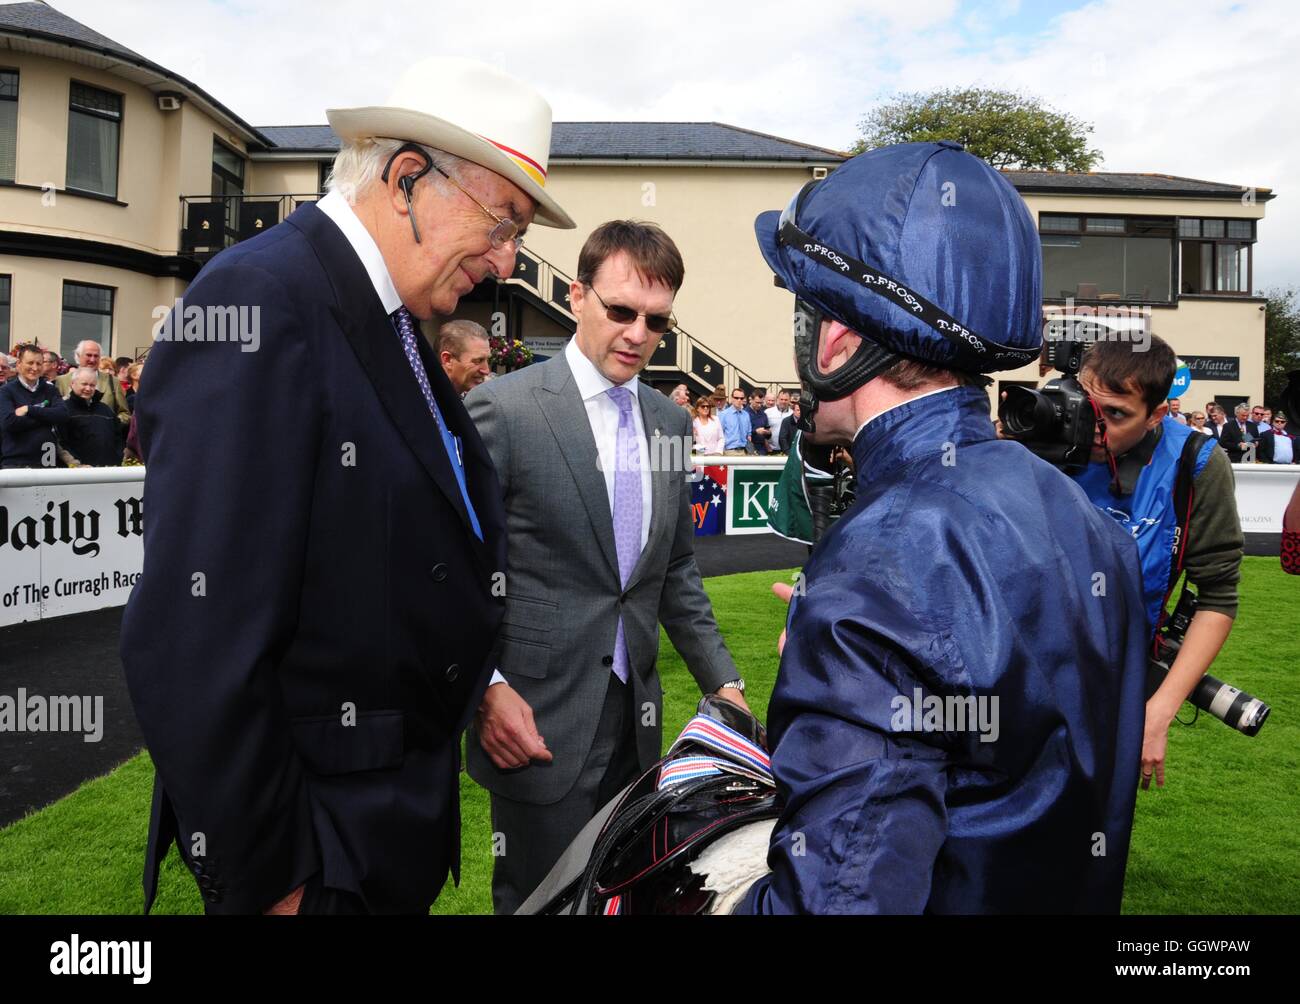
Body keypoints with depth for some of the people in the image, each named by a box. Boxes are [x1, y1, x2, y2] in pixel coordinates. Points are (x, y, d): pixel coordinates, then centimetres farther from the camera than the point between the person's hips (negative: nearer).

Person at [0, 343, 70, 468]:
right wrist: (47, 417, -9)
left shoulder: (50, 389, 12)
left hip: (48, 461, 3)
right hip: (15, 462, -3)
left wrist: (29, 409, -11)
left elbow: (63, 414, -5)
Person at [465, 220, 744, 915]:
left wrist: (721, 681, 9)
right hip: (536, 724, -5)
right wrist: (487, 687, -17)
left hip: (634, 721, 6)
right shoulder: (502, 408, -11)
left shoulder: (669, 422, 7)